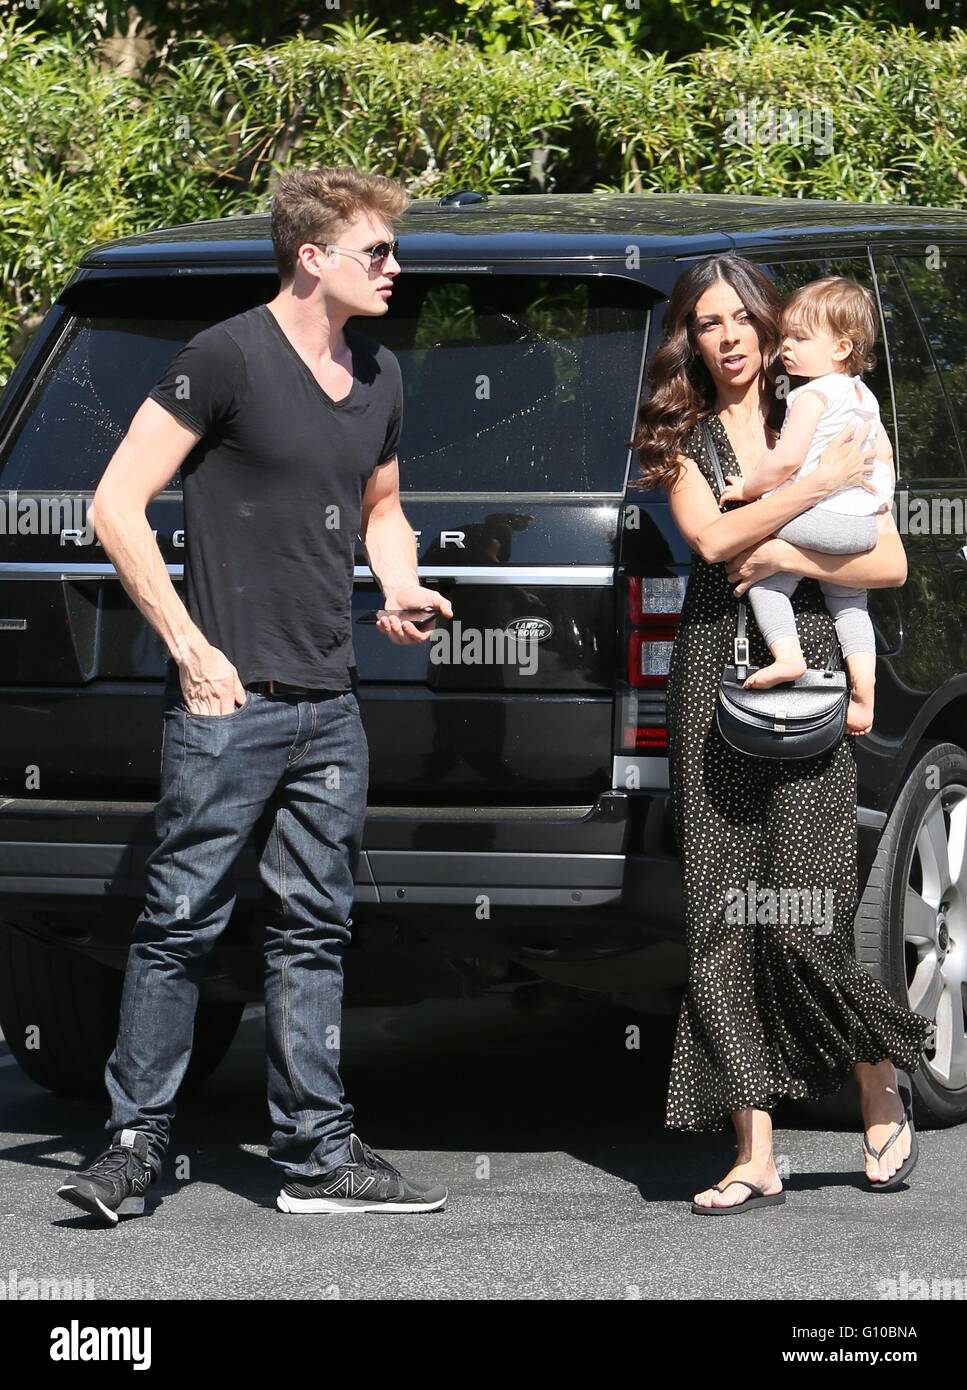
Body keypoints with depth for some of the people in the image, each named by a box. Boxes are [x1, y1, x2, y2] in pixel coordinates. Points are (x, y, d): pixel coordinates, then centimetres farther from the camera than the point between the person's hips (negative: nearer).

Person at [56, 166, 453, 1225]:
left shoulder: (380, 378, 13)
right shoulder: (230, 358, -9)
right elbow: (117, 505, -11)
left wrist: (401, 588, 9)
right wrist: (190, 645, -14)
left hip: (330, 709, 7)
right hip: (230, 700, -7)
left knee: (313, 934, 9)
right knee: (181, 922, -4)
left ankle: (318, 1156, 13)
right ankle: (133, 1147, 2)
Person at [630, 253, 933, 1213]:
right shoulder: (684, 438, 11)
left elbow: (890, 564, 4)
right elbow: (711, 536, -7)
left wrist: (787, 555, -7)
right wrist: (819, 486, -9)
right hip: (713, 676, 2)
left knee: (801, 922, -11)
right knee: (724, 924, -2)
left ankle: (882, 1093, 14)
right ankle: (756, 1157, 0)